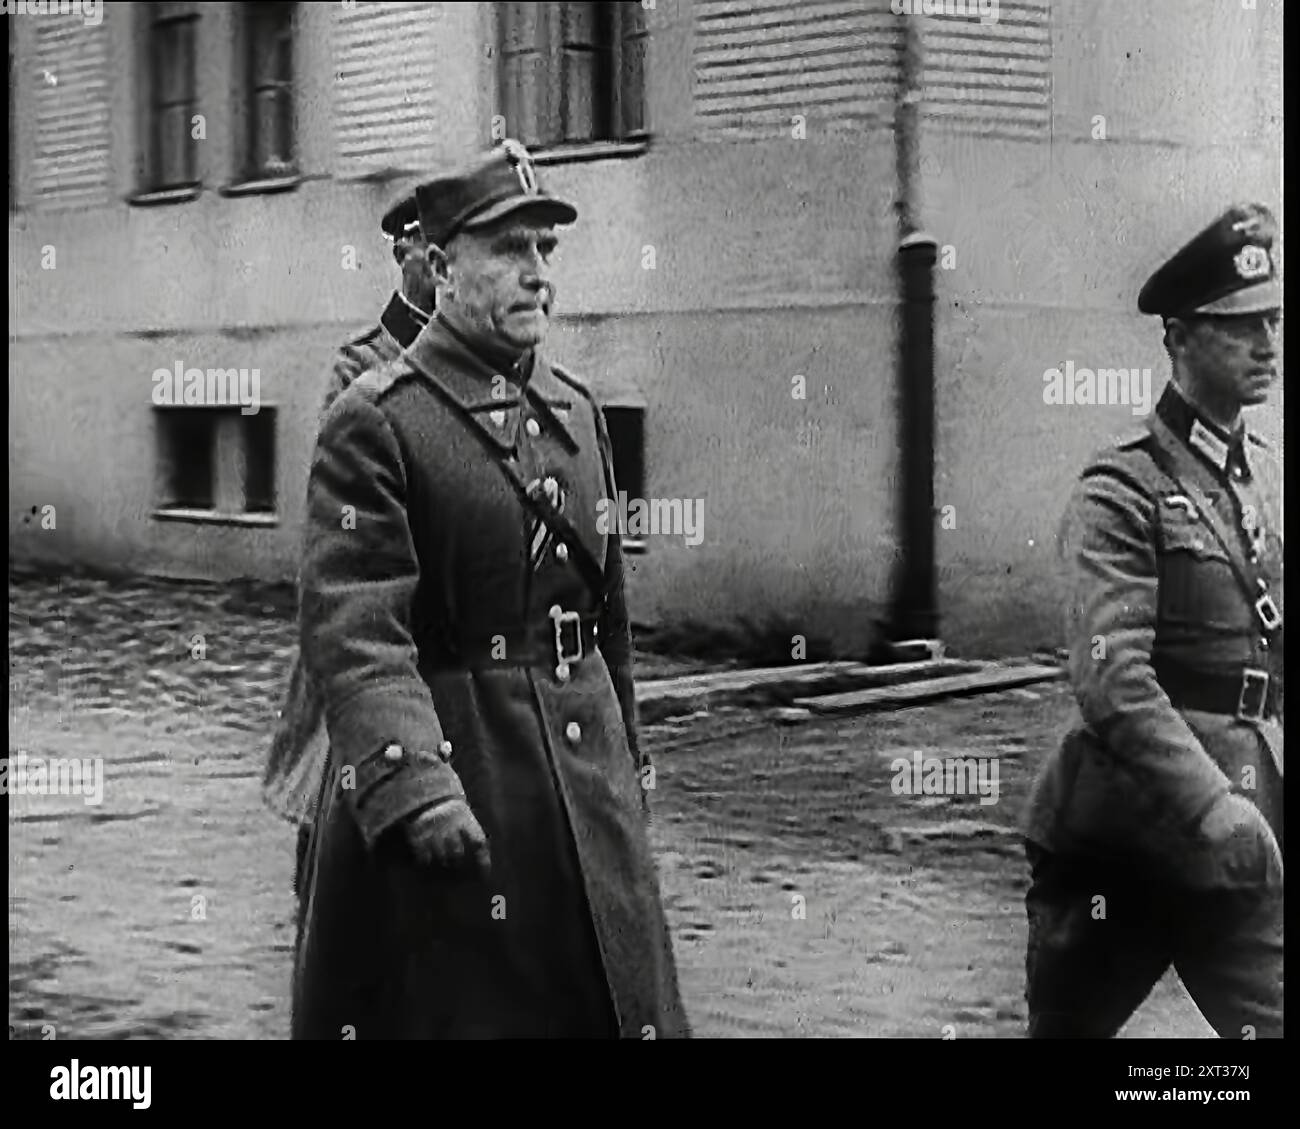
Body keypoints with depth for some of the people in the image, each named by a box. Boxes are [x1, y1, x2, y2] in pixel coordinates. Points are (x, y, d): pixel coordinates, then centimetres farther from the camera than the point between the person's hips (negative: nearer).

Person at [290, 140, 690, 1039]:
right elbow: (353, 627, -21)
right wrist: (414, 785, -33)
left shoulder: (579, 412, 11)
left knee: (623, 1007, 9)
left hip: (586, 773, 6)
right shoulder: (375, 422, -10)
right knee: (456, 1005, 5)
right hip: (450, 771, -6)